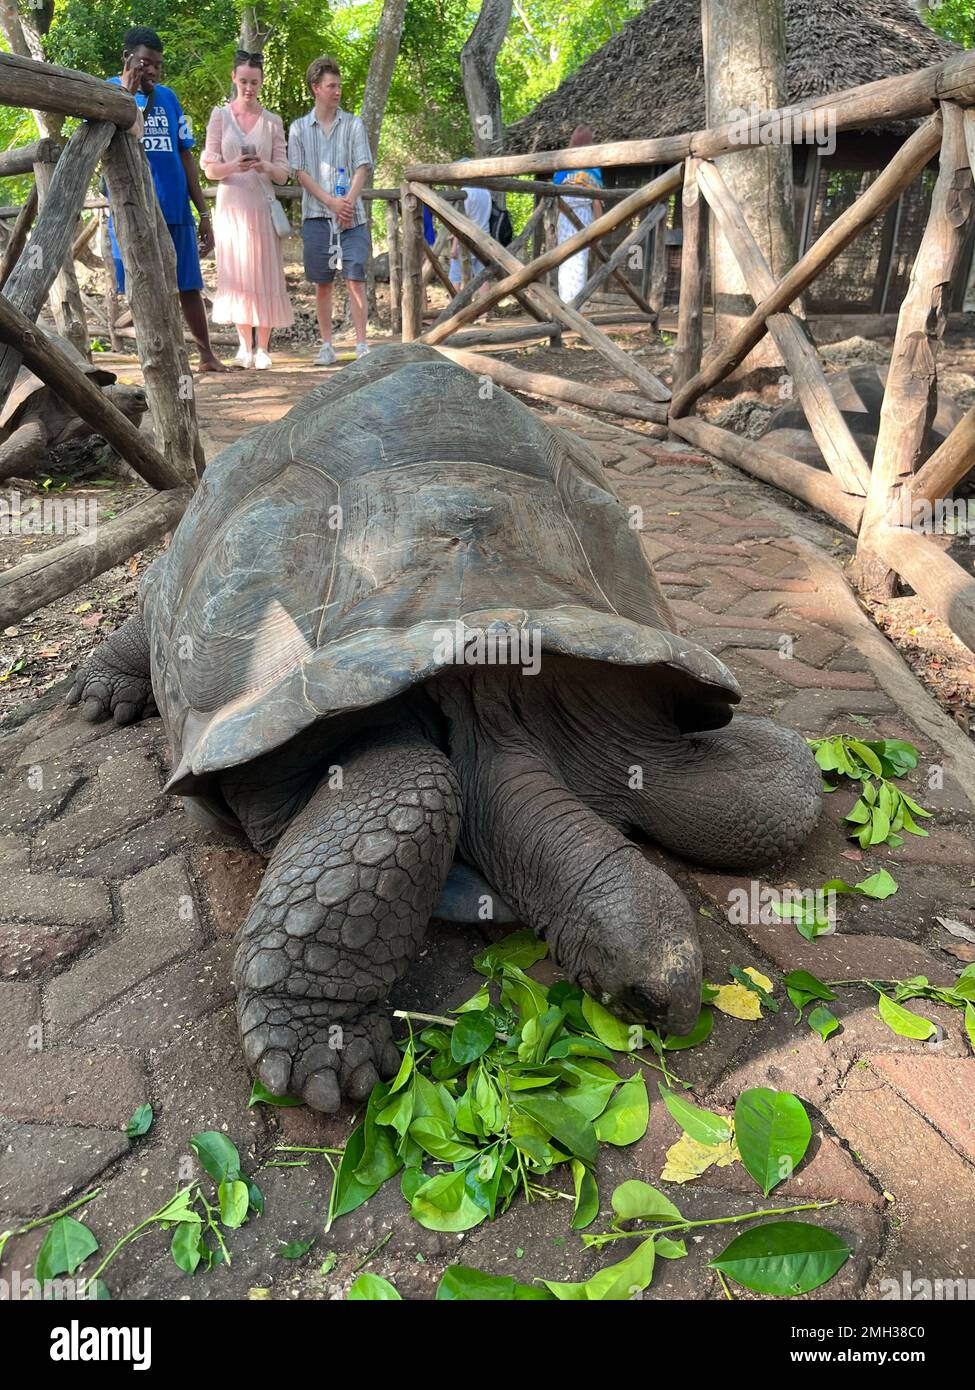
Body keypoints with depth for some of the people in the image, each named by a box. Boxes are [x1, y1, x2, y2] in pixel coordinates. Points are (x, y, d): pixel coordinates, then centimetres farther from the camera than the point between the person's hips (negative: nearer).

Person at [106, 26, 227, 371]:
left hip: (176, 211, 3)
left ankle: (207, 355, 22)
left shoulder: (168, 97, 11)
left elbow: (185, 157, 12)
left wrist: (204, 213, 9)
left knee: (189, 285, 9)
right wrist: (128, 95, -16)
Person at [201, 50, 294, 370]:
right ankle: (245, 344, 9)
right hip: (231, 203, 0)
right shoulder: (220, 116, 6)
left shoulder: (272, 121, 8)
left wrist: (266, 167, -17)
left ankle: (263, 347, 2)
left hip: (262, 205, 0)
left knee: (264, 274, -3)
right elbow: (210, 169, 2)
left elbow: (283, 175, 5)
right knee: (236, 272, 0)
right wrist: (234, 166, -18)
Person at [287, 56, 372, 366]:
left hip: (351, 214, 0)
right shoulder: (299, 128, 9)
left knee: (355, 278, -8)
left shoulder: (353, 124, 9)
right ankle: (326, 345, 10)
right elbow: (300, 173, 2)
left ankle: (361, 344, -5)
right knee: (322, 283, 3)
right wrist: (332, 202, -11)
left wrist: (348, 201, -14)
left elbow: (362, 168, 2)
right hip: (316, 214, 1)